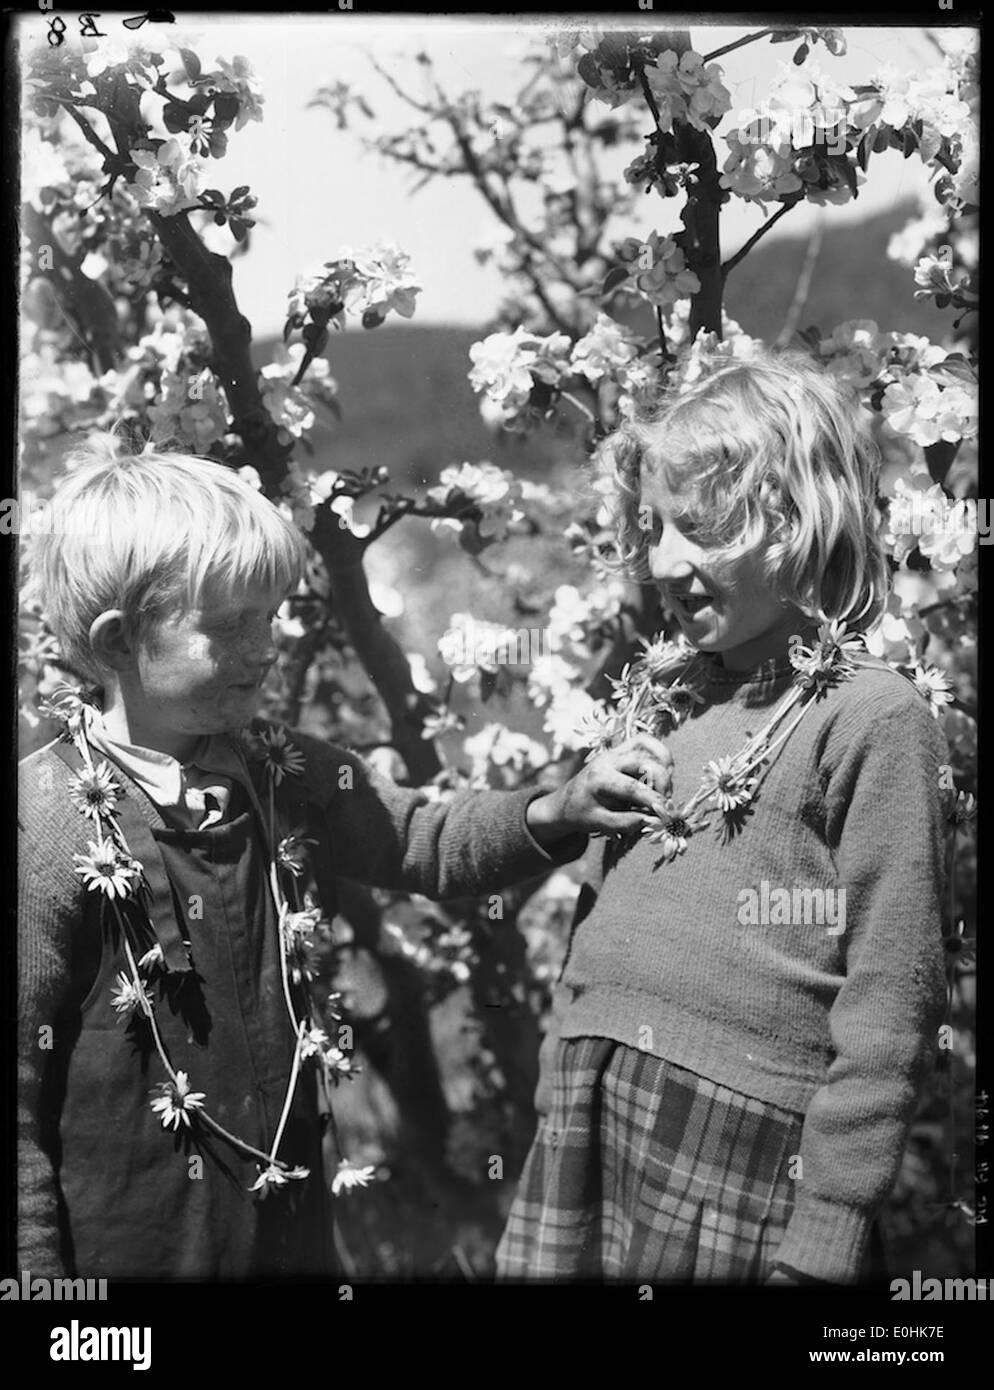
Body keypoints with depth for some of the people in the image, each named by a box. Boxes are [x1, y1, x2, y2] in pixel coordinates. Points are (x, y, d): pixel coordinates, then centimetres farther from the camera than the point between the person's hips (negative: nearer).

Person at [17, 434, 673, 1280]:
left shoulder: (284, 777, 0)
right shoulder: (43, 832, -18)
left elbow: (426, 842, 10)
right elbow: (22, 1095, -15)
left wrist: (559, 809, -7)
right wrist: (39, 1270, -13)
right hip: (122, 1248, -6)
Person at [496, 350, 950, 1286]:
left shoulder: (874, 718, -10)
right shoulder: (656, 697, 10)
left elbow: (889, 999, -11)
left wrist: (832, 1216, -11)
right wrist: (560, 1101, 16)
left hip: (743, 1154, -6)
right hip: (590, 1130, 6)